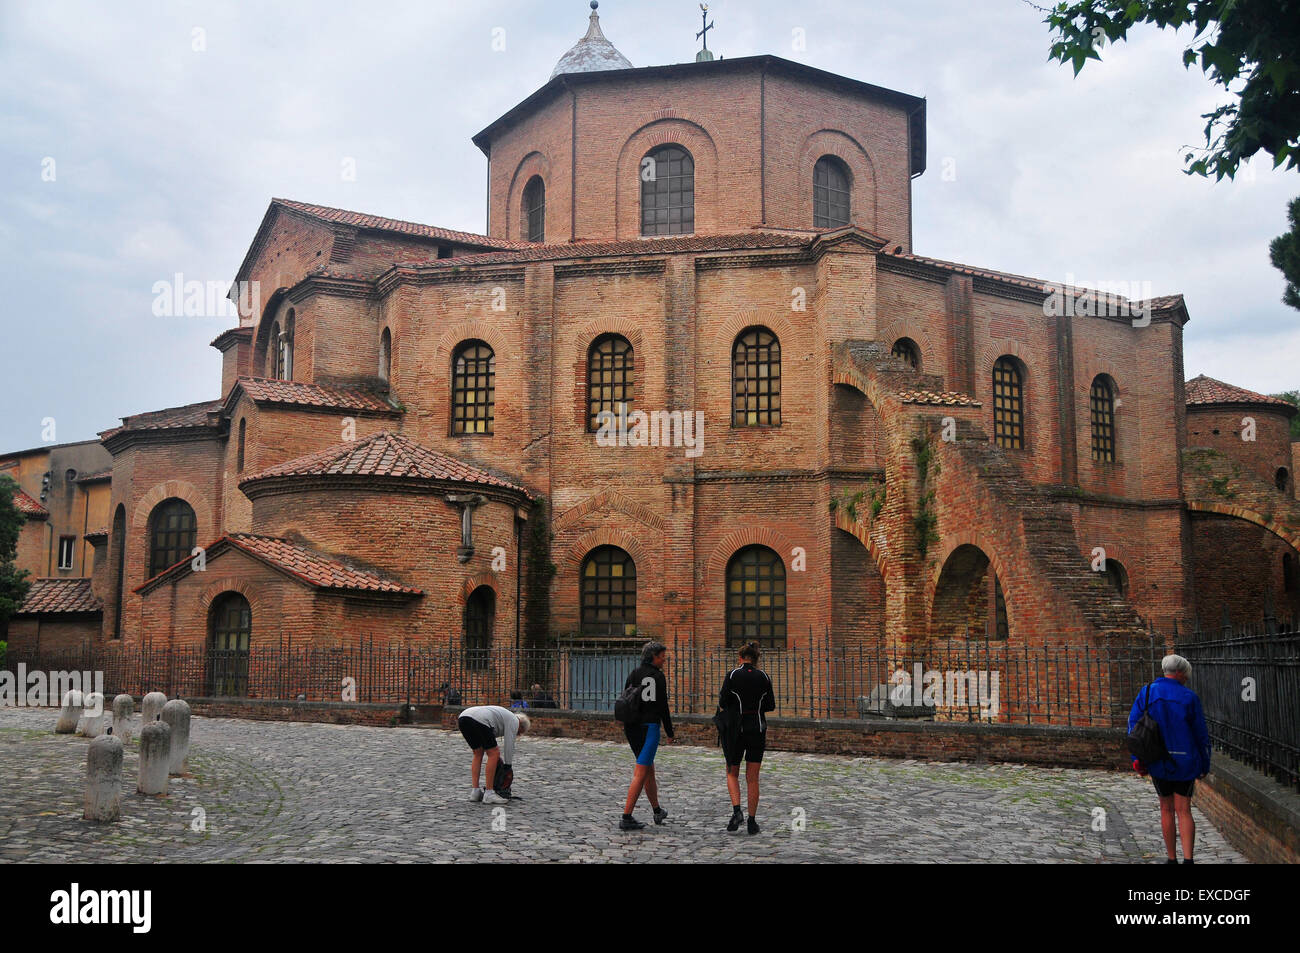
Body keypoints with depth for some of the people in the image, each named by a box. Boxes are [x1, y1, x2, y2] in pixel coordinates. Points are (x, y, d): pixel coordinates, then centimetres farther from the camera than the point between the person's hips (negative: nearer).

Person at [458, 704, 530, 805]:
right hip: (478, 720, -9)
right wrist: (508, 767, 16)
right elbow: (509, 745, 8)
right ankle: (489, 794, 1)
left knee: (478, 754, 22)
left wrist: (497, 756, 39)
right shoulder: (514, 721, 14)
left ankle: (474, 791, 16)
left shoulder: (503, 716, 37)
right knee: (494, 754, 1)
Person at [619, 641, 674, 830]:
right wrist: (669, 733, -3)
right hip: (649, 727, -7)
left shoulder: (633, 674, 10)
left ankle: (657, 811, 33)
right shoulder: (657, 676, -8)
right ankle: (626, 818, -11)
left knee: (649, 768, 21)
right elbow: (663, 707, -9)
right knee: (641, 774, -7)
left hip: (632, 728, 7)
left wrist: (626, 724, 15)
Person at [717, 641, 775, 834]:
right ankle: (752, 821, 8)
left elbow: (723, 703, -9)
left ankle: (736, 810, -7)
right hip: (757, 728, 2)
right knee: (752, 778, 9)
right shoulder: (763, 677, 0)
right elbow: (770, 705, 4)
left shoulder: (732, 676, -9)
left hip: (736, 729, -2)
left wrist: (721, 697, 13)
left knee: (732, 773, 14)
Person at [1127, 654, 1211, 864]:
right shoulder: (1189, 697, -4)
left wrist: (1137, 758, -4)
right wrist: (1204, 765, 9)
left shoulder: (1146, 693, 0)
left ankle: (1172, 859, 20)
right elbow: (1201, 734, 0)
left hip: (1158, 762, 1)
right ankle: (1188, 859, -10)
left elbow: (1133, 723, -6)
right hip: (1185, 762, -1)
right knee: (1184, 811, 4)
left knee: (1167, 809, 14)